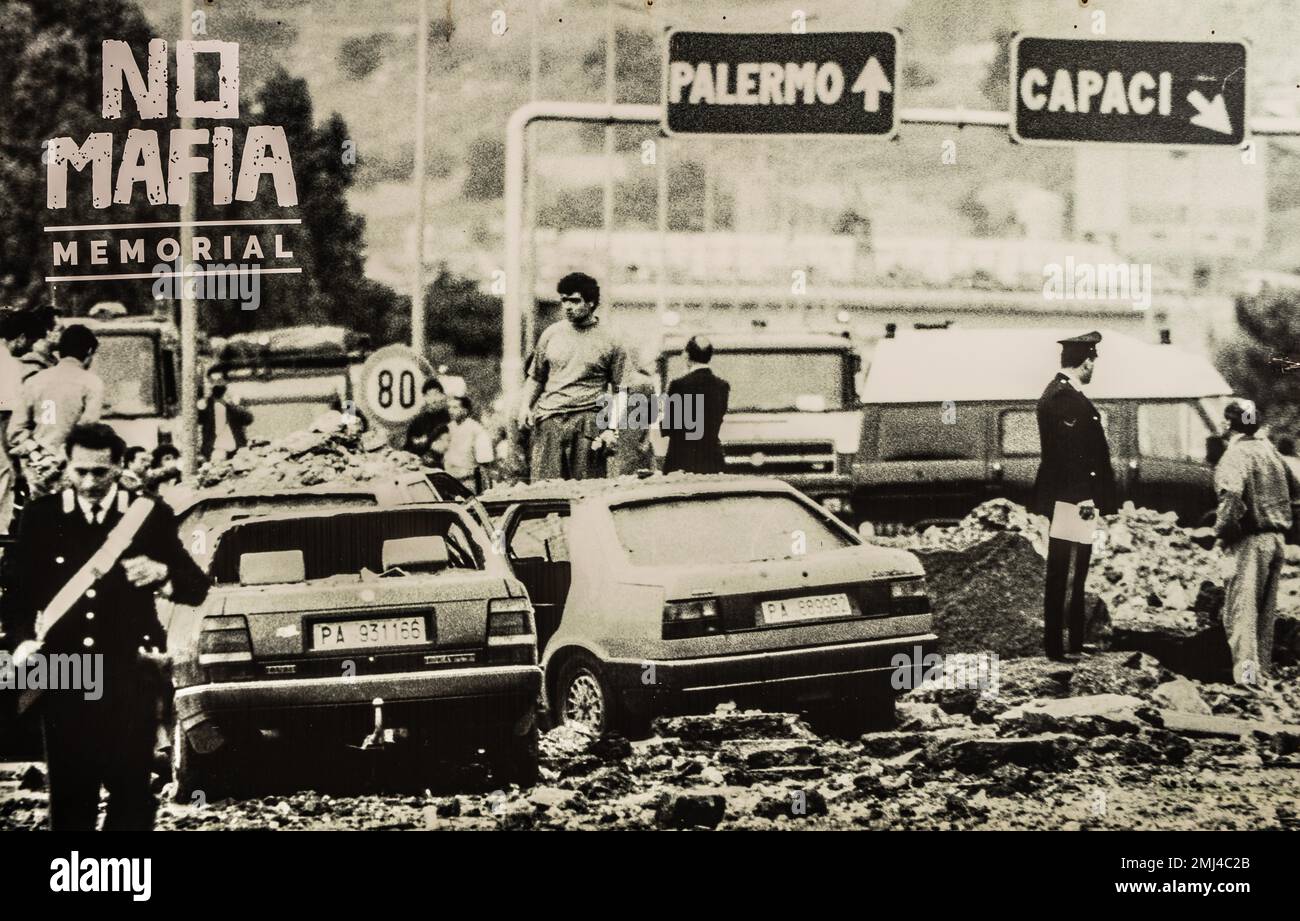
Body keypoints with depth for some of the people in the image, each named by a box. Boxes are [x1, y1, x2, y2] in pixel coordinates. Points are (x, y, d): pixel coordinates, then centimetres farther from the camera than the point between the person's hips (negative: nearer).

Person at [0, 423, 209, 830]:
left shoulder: (151, 516, 2)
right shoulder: (42, 516, 4)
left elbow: (196, 588, 2)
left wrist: (161, 574, -18)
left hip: (129, 674, -1)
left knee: (132, 789, -1)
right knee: (69, 790, 5)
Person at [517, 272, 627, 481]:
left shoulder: (609, 342, 3)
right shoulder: (551, 334, 11)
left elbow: (618, 391, 3)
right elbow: (536, 377, 19)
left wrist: (610, 428, -6)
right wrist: (525, 406, 4)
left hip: (588, 423, -2)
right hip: (548, 421, 2)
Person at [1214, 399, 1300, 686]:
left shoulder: (1234, 456, -12)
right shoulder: (1270, 451, 12)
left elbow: (1231, 496, -29)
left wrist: (1223, 532, -16)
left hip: (1250, 541, -7)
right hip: (1276, 539, 7)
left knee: (1241, 606, -6)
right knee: (1267, 607, 16)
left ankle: (1246, 670, -18)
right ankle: (1264, 667, 23)